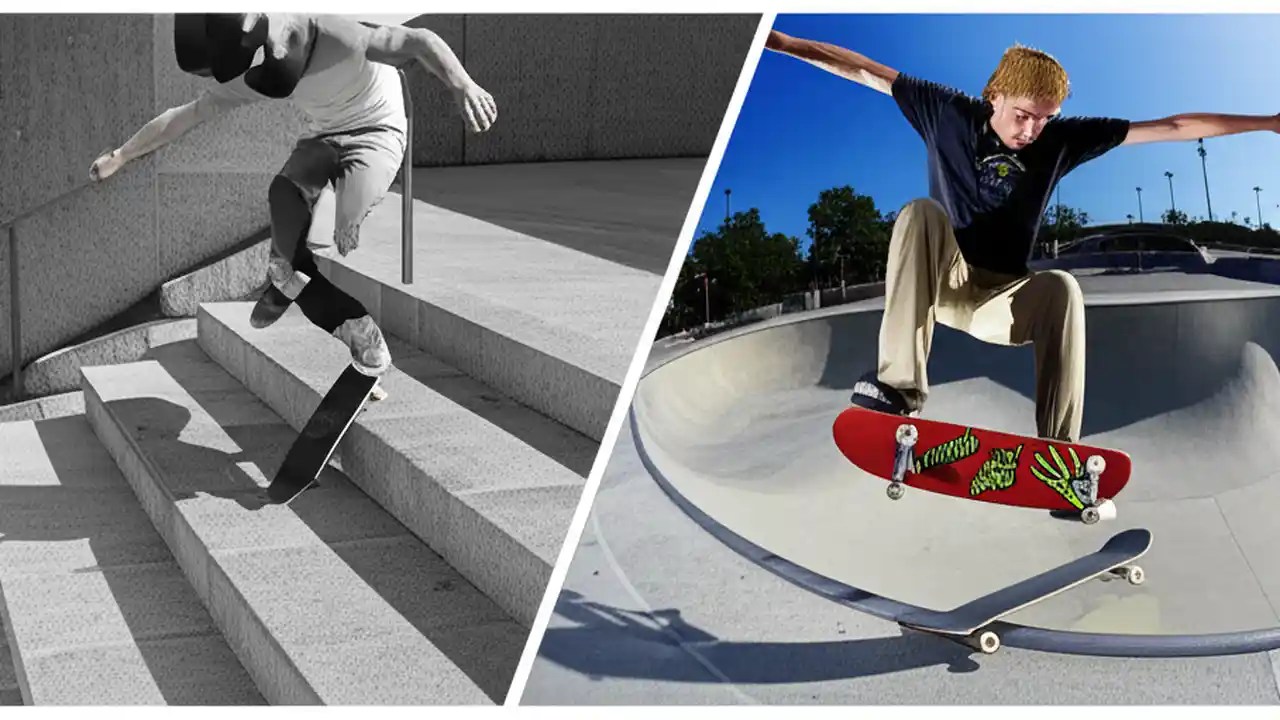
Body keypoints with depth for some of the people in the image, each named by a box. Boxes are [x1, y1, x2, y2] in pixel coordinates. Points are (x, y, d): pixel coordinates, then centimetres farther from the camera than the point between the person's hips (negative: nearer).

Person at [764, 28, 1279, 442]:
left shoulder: (1062, 139, -2)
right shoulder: (949, 113, -5)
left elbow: (1169, 128, -2)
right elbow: (863, 70, -5)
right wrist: (781, 42, -8)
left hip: (1000, 299, 1)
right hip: (941, 282, -1)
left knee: (1061, 287, -32)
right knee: (921, 212, -31)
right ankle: (898, 387, -42)